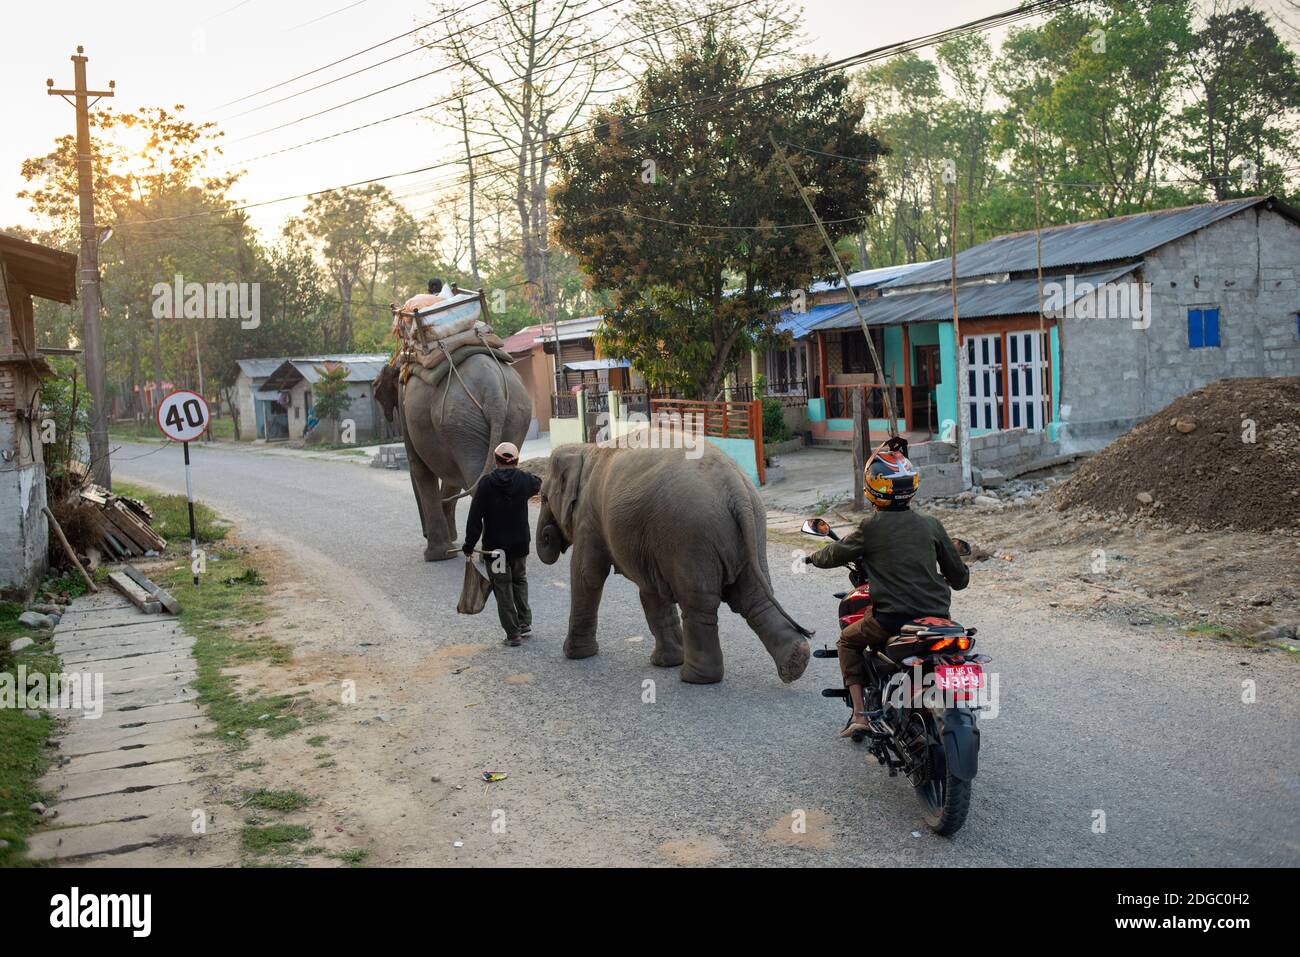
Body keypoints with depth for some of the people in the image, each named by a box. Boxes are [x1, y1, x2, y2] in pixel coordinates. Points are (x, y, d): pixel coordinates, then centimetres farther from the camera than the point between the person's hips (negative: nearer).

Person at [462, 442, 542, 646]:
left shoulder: (486, 483, -12)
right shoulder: (524, 480, -4)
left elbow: (475, 518, -13)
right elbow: (538, 484, 22)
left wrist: (469, 545, -6)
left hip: (495, 545, -3)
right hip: (520, 543, 3)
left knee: (502, 588, 5)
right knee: (520, 580, 23)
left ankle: (513, 633, 4)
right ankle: (525, 623, 19)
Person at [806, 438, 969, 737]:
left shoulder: (871, 527, -5)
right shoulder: (931, 525, 4)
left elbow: (837, 554, 11)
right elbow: (959, 575, 10)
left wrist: (812, 557, 32)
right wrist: (952, 580, 34)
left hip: (891, 618, -3)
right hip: (936, 616, 3)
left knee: (848, 641, 23)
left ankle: (859, 712, 11)